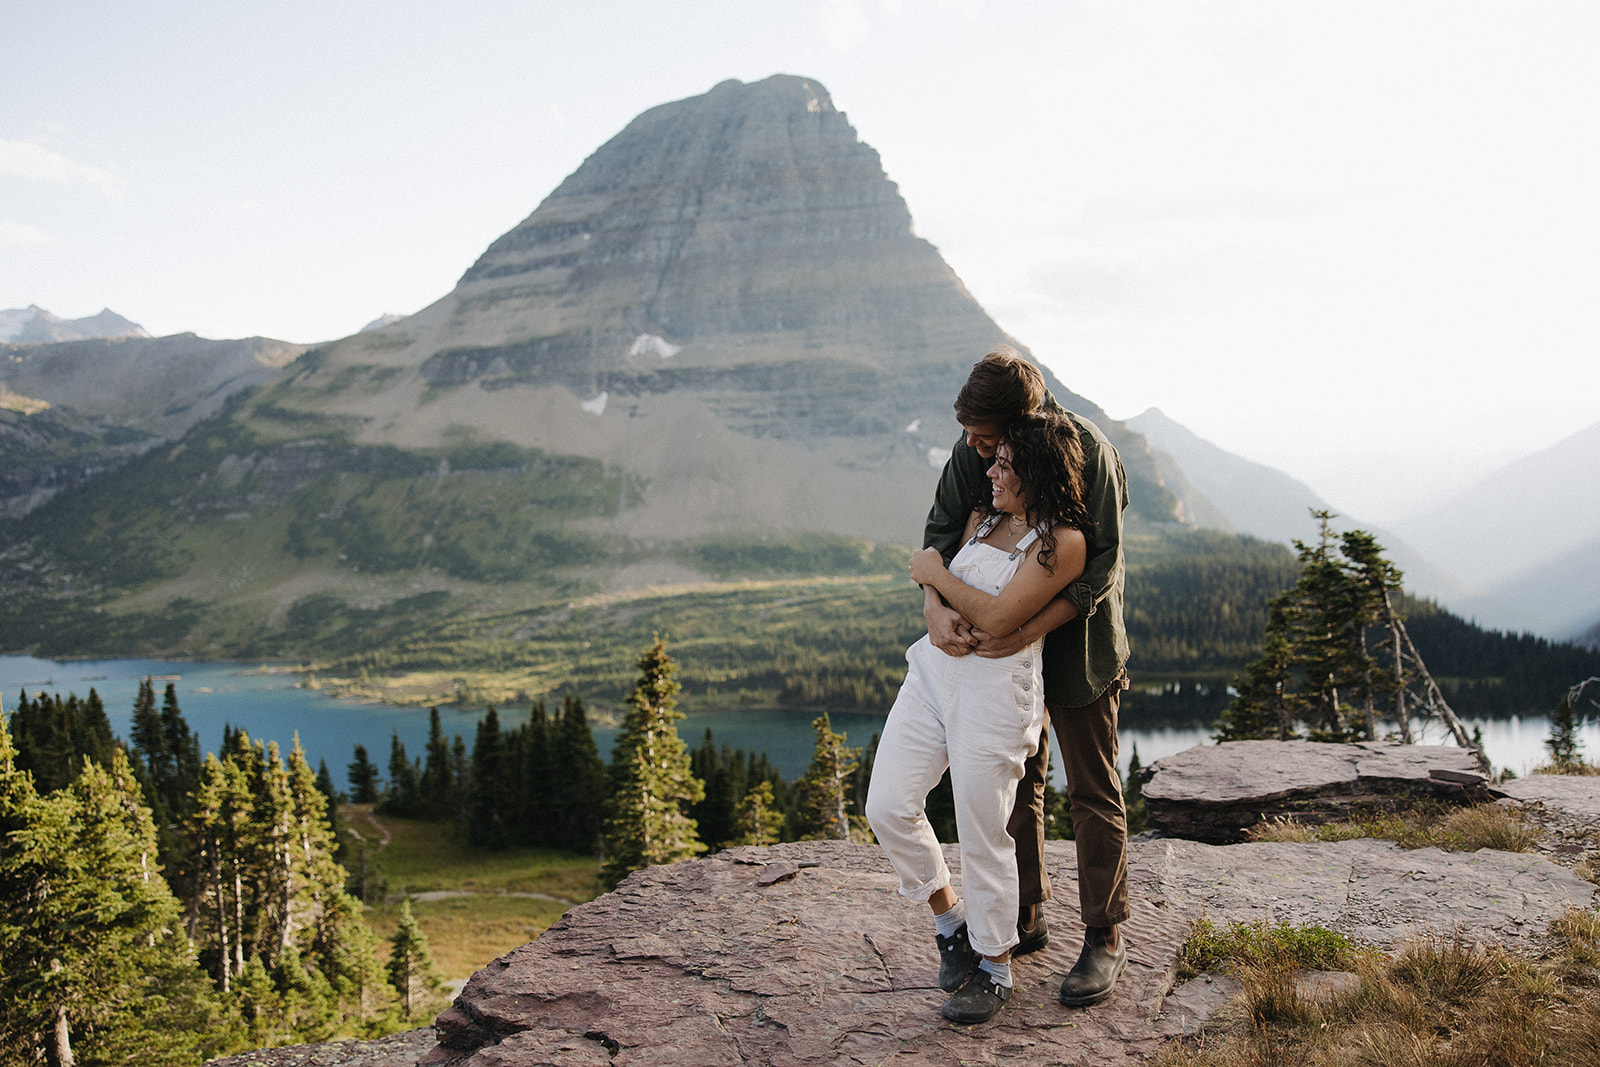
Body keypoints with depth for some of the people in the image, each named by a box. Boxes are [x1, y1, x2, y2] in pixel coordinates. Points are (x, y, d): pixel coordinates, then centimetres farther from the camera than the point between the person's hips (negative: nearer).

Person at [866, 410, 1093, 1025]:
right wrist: (943, 619, 2)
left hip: (997, 690, -7)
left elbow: (998, 617, -16)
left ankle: (995, 968, 22)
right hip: (933, 670, 7)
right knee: (888, 807, 0)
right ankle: (950, 922, 24)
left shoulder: (1063, 542, -10)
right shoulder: (982, 516, 14)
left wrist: (936, 574, -6)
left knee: (982, 834, 1)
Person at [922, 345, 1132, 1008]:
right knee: (1016, 780, 13)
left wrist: (1028, 631, -34)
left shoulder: (1089, 451, -23)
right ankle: (1026, 919, 27)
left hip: (1077, 639, -5)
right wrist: (933, 605, -28)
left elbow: (1102, 568, -24)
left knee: (1092, 791, 2)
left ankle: (1105, 939, 14)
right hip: (1003, 641, 6)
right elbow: (943, 528, -8)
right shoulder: (973, 447, -7)